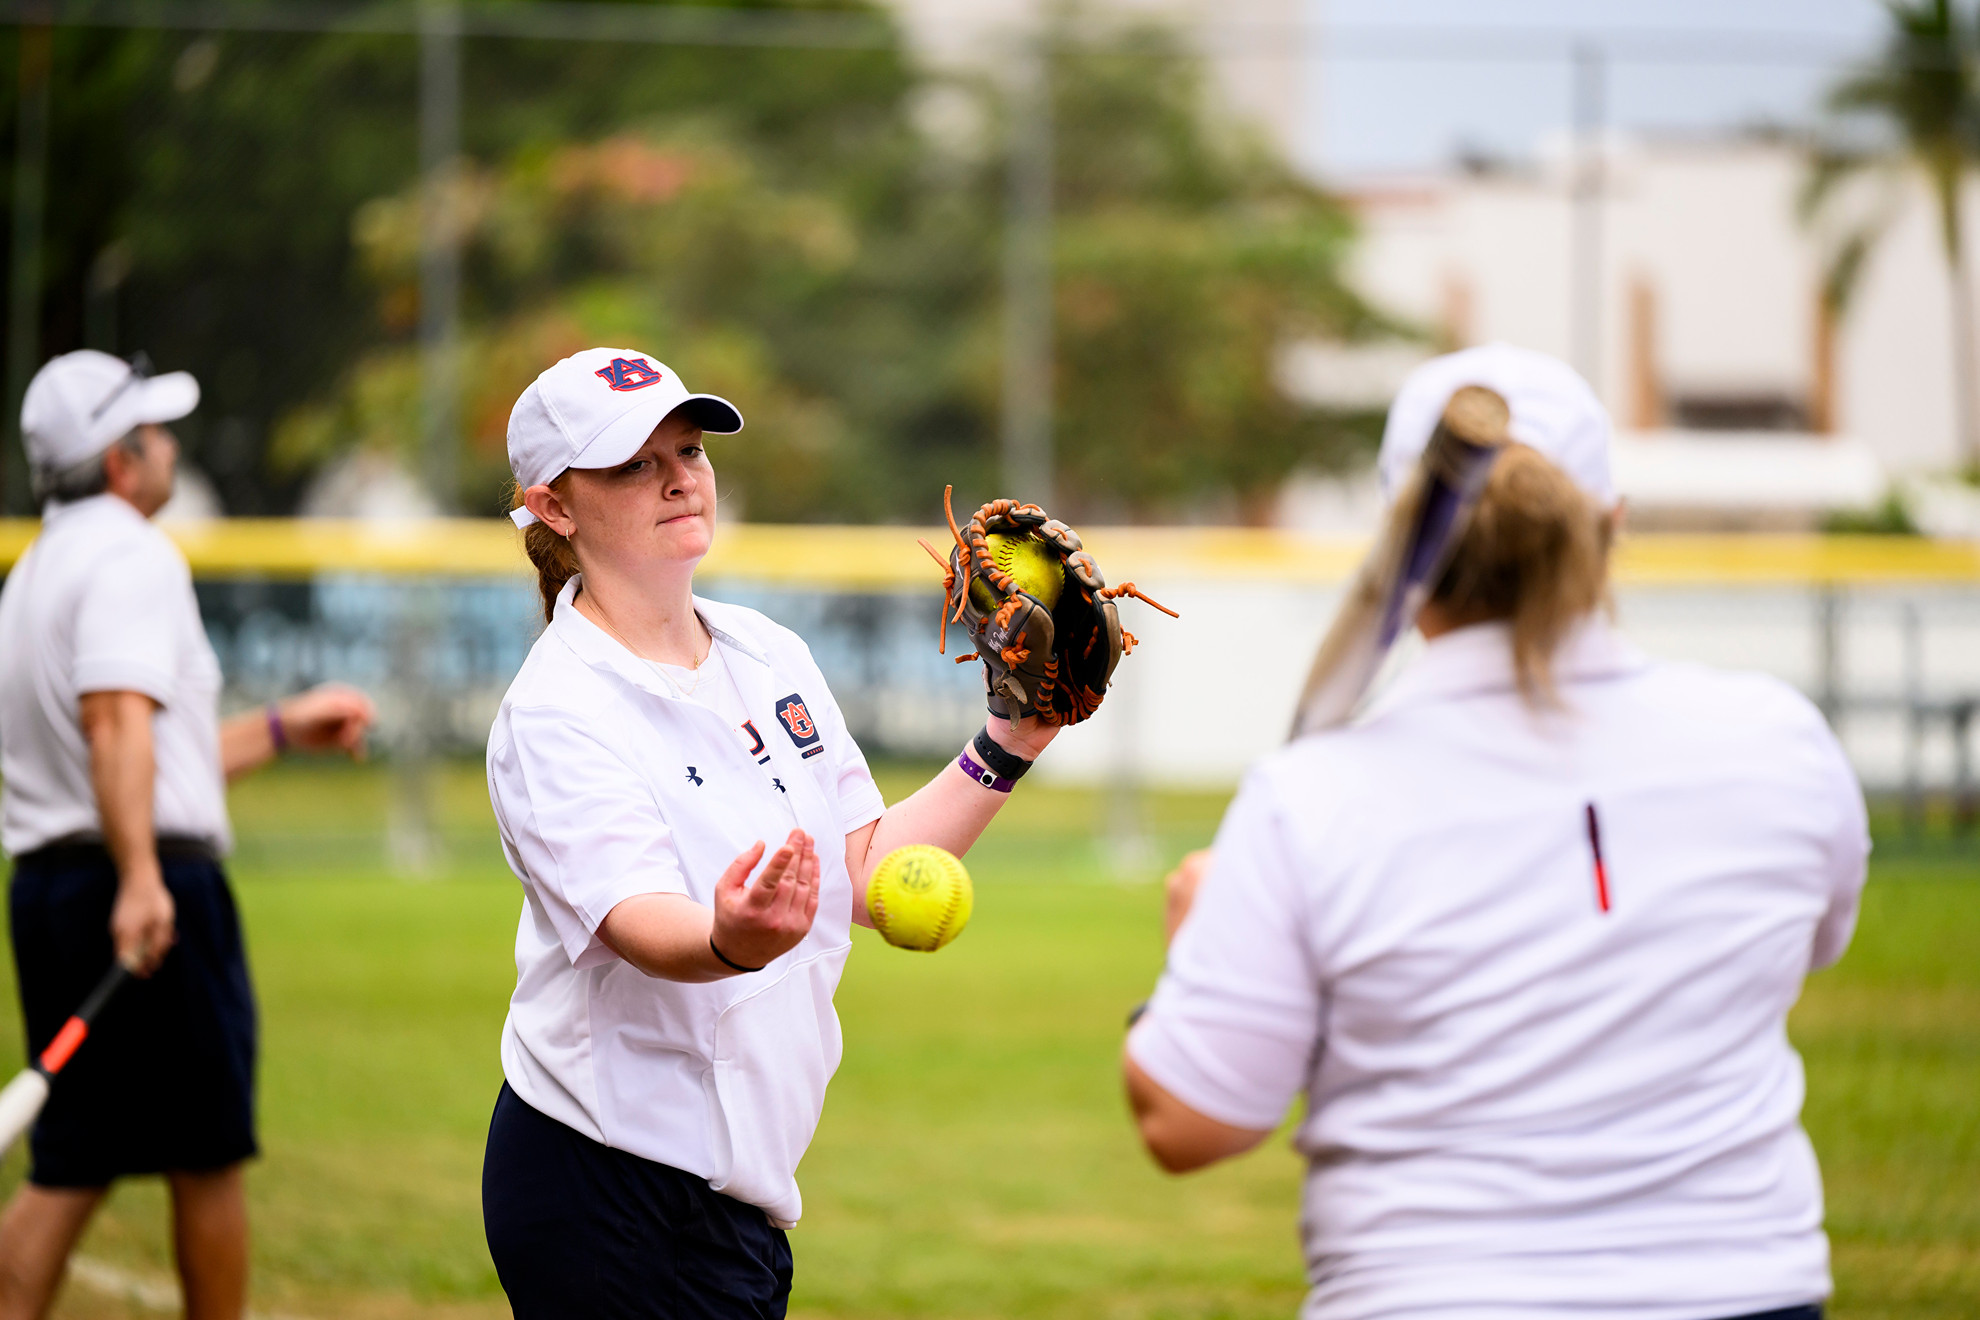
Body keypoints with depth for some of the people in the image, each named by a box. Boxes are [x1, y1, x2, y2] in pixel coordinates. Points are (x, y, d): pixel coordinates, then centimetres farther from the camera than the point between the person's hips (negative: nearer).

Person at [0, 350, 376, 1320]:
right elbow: (117, 719, -25)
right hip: (156, 891, -9)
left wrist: (282, 727, 32)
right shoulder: (132, 556, -9)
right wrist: (140, 877, -34)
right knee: (207, 1159, 3)